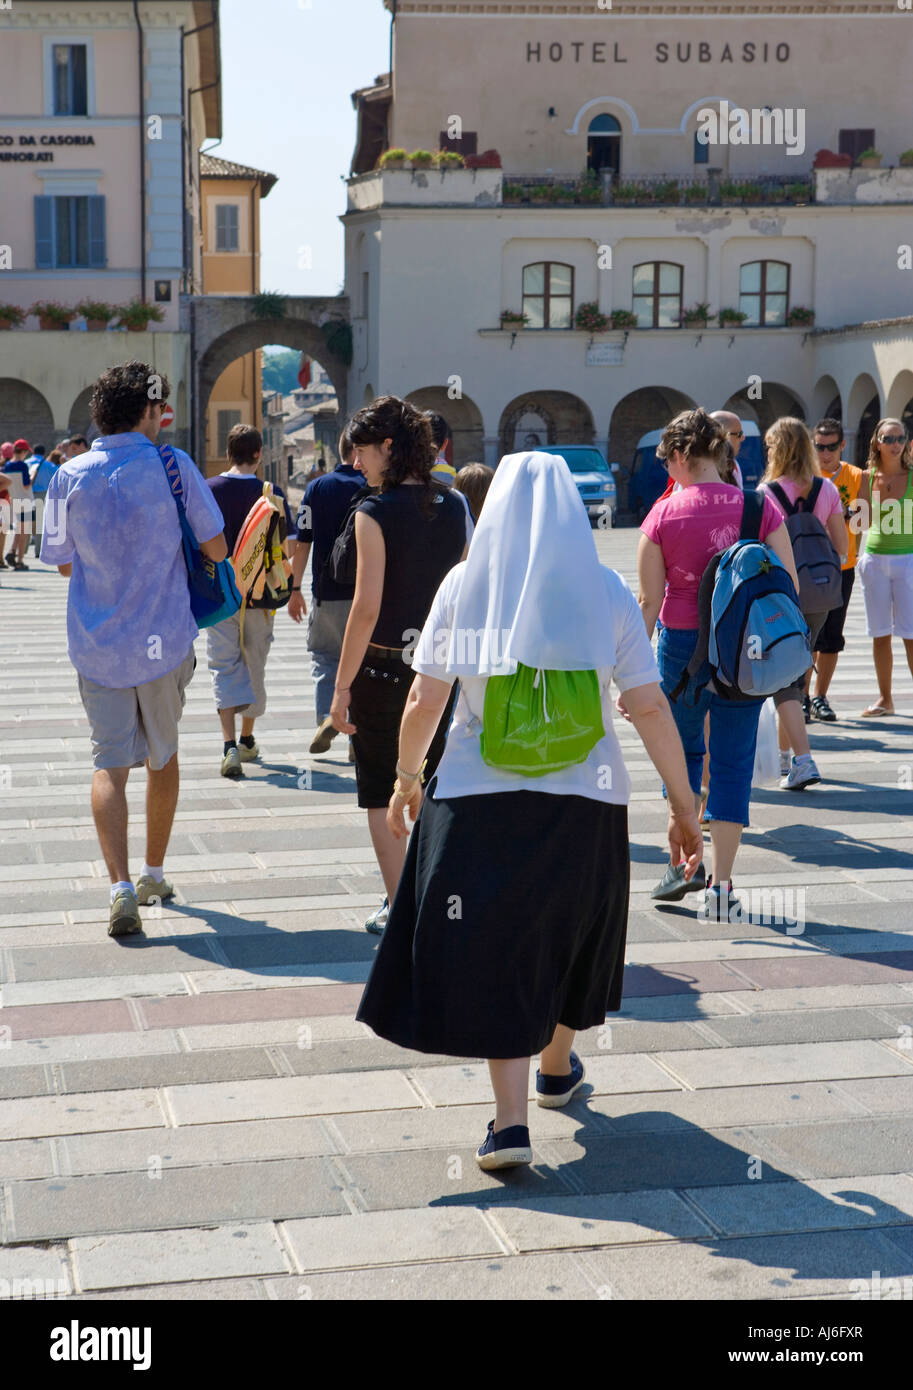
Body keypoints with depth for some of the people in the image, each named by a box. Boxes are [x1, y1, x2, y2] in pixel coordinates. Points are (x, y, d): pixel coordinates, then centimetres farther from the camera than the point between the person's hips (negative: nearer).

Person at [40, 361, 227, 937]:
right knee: (163, 755, 18)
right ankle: (155, 875, 29)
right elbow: (217, 549, -5)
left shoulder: (70, 476, -3)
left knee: (110, 765, 3)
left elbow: (64, 563, 5)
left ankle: (122, 885, -14)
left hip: (98, 646, 0)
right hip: (165, 641, 0)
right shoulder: (173, 466, -8)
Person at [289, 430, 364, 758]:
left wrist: (295, 589, 8)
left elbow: (302, 544, 0)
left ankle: (326, 715, -10)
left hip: (326, 593, 1)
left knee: (324, 657, 14)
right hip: (365, 593, -1)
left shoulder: (317, 488, 0)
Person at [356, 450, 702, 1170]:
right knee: (567, 933, 23)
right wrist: (684, 806, 2)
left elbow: (424, 702, -4)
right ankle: (557, 1067, 44)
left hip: (478, 799, -1)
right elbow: (651, 709, -6)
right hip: (585, 799, 2)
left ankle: (510, 1120, -6)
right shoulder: (607, 593, -2)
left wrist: (407, 778, 12)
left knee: (493, 953, 4)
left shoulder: (465, 585, -3)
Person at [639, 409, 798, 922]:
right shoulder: (760, 507, -4)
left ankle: (682, 862, 21)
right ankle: (721, 890, 6)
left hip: (683, 646, -1)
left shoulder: (664, 514, -7)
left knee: (683, 749, 21)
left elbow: (650, 601, -6)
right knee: (733, 764, 7)